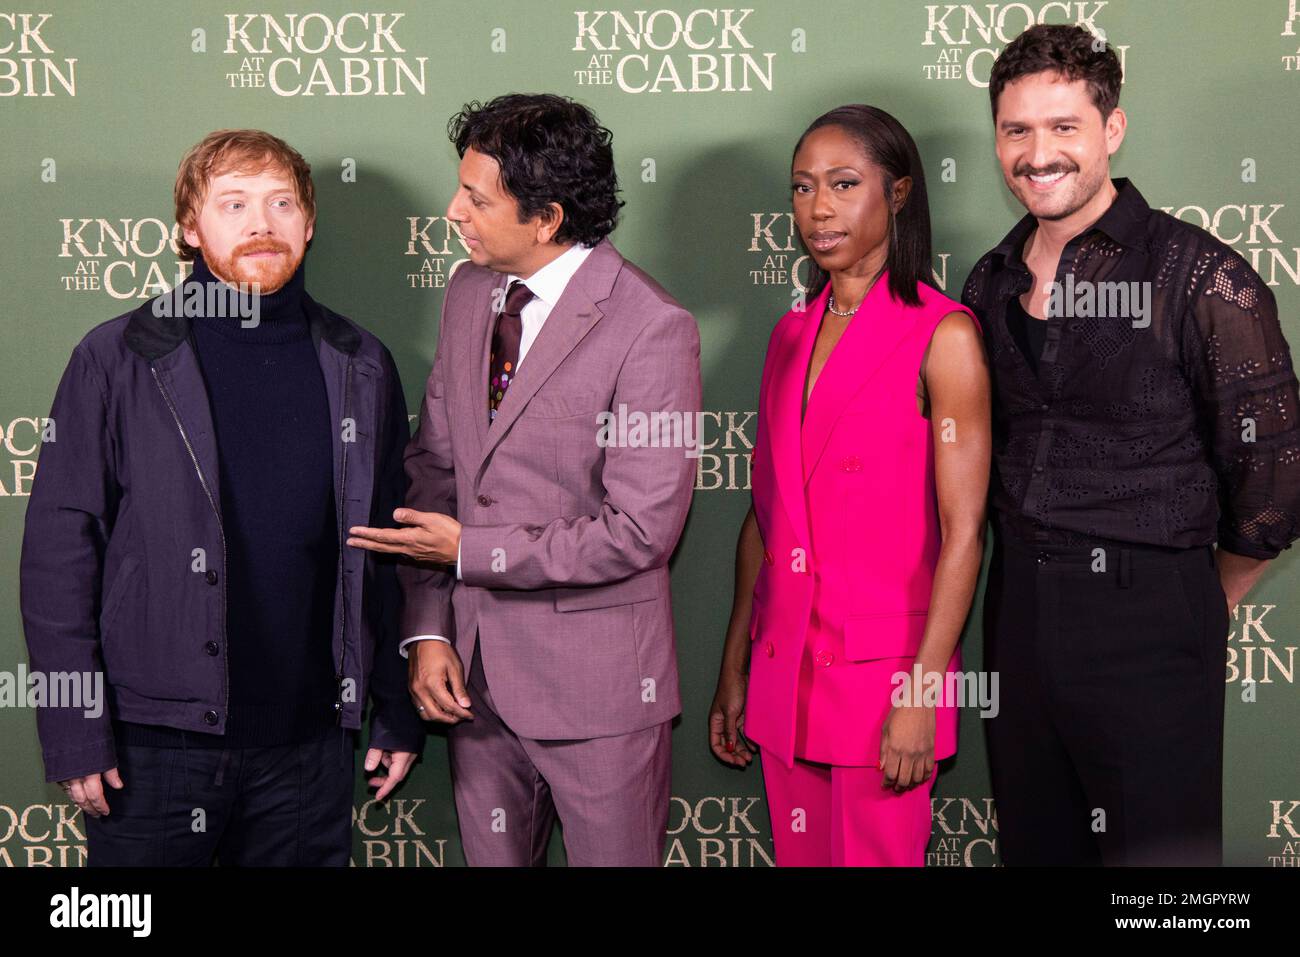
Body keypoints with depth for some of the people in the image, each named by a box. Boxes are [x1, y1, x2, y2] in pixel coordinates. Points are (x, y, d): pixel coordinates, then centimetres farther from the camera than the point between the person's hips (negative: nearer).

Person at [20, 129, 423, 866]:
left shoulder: (361, 369, 6)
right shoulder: (118, 361, -2)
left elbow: (391, 555, 8)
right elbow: (59, 548, -3)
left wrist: (400, 715, 6)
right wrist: (75, 733, -8)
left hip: (307, 743, 2)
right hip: (155, 744, -2)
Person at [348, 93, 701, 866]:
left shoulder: (654, 329, -17)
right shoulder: (469, 293, 5)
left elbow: (640, 531, -19)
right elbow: (433, 465, 8)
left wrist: (470, 550, -13)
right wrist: (428, 628, -2)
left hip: (596, 685, -6)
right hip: (474, 668, 6)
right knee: (490, 855, 19)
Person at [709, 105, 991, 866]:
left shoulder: (941, 335, -9)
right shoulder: (792, 334, 9)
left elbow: (963, 531, -12)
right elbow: (764, 513, 12)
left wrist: (922, 693, -17)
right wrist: (734, 669, 11)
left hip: (880, 672, -5)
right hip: (783, 673, 6)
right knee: (798, 855, 14)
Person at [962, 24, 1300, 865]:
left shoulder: (1199, 276, -11)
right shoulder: (992, 283, 7)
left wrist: (1198, 608, 2)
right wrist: (1033, 567, 12)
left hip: (1148, 617, -5)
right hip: (1019, 608, 6)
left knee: (1158, 848, 4)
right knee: (1033, 843, 16)